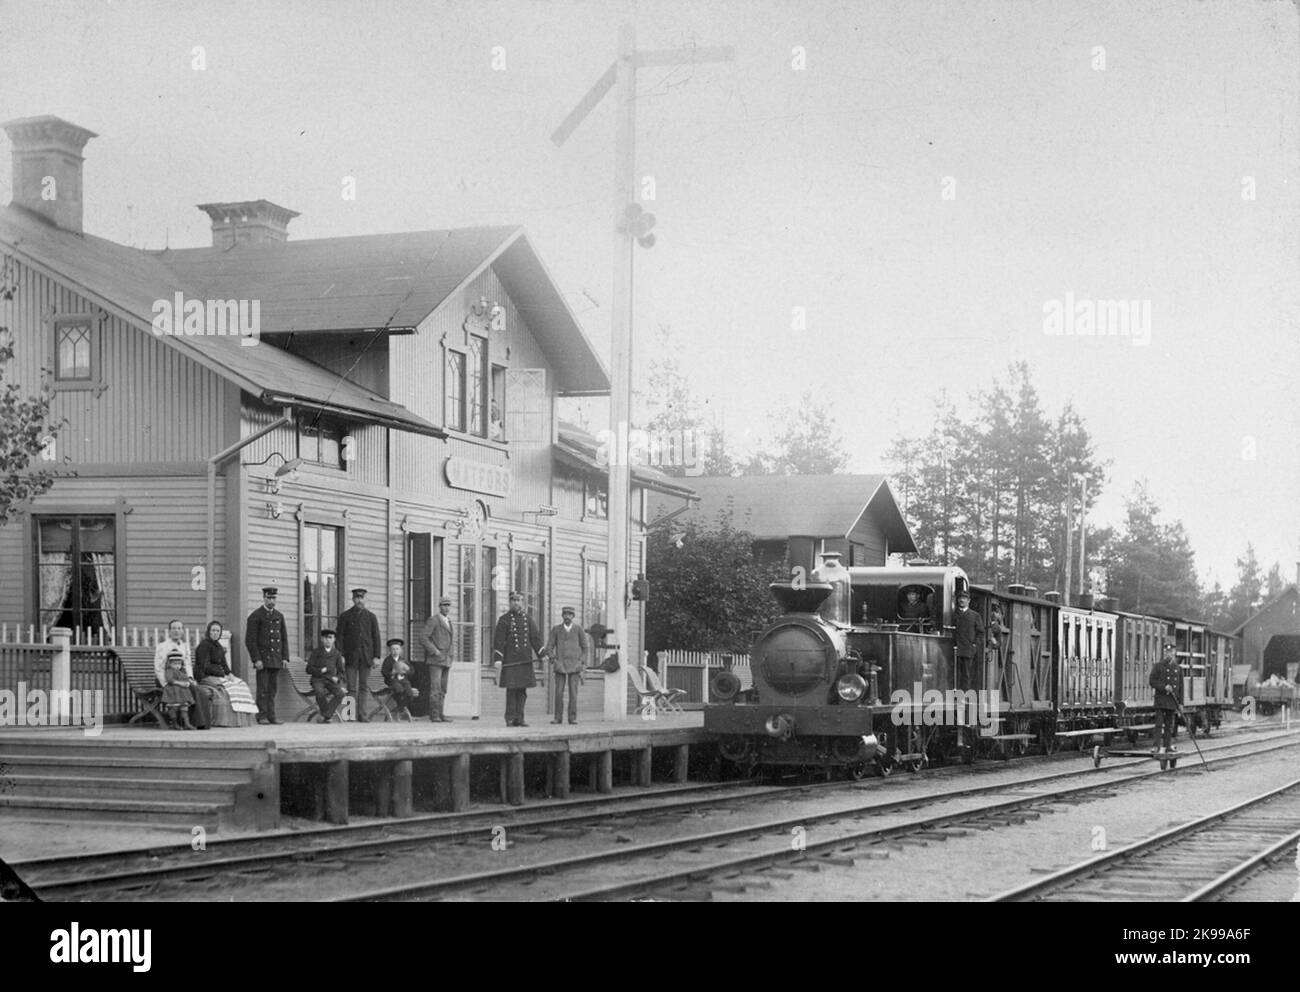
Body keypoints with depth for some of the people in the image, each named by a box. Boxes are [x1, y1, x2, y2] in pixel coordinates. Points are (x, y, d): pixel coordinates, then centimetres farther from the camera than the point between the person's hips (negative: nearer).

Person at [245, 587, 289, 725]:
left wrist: (285, 657, 7)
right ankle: (262, 716, -2)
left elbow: (284, 638, 17)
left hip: (276, 660, 5)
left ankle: (271, 715, 7)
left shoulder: (279, 616, 15)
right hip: (263, 659, -5)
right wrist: (256, 659, -13)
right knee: (263, 689, -5)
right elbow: (250, 640, -6)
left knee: (273, 688, 4)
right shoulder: (255, 616, -2)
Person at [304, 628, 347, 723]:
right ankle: (329, 715, -18)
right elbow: (309, 669, 2)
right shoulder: (316, 652, 5)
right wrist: (320, 670, -15)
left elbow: (340, 671, 15)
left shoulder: (337, 654, 11)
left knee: (341, 693, -27)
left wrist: (337, 678, -7)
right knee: (320, 692, -36)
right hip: (317, 679, -2)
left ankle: (326, 716, -24)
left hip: (330, 680, 2)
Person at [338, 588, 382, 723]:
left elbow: (376, 637, 9)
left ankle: (362, 714, 3)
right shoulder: (345, 616, 6)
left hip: (366, 656, 2)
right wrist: (340, 655, -7)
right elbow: (340, 636, 3)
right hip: (351, 656, -2)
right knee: (351, 687, -4)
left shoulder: (371, 616, 11)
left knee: (364, 687, 1)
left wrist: (376, 656, 0)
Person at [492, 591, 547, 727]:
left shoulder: (528, 619, 13)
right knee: (511, 689, -6)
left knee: (522, 690, 4)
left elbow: (535, 638, 11)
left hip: (525, 660, 4)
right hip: (510, 660, -4)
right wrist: (497, 659, -12)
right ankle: (510, 719, -2)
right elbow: (498, 640, -4)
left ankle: (518, 719, 9)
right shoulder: (504, 619, 0)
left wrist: (542, 654, -1)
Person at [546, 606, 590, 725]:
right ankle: (558, 718, 1)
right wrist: (553, 661, -6)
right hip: (560, 665, 1)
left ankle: (573, 718, -1)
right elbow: (549, 647, 6)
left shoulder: (579, 629, 1)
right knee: (559, 692, -5)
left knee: (573, 692, -6)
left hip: (574, 666, -1)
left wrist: (581, 664, -4)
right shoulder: (556, 629, 3)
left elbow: (586, 648, 6)